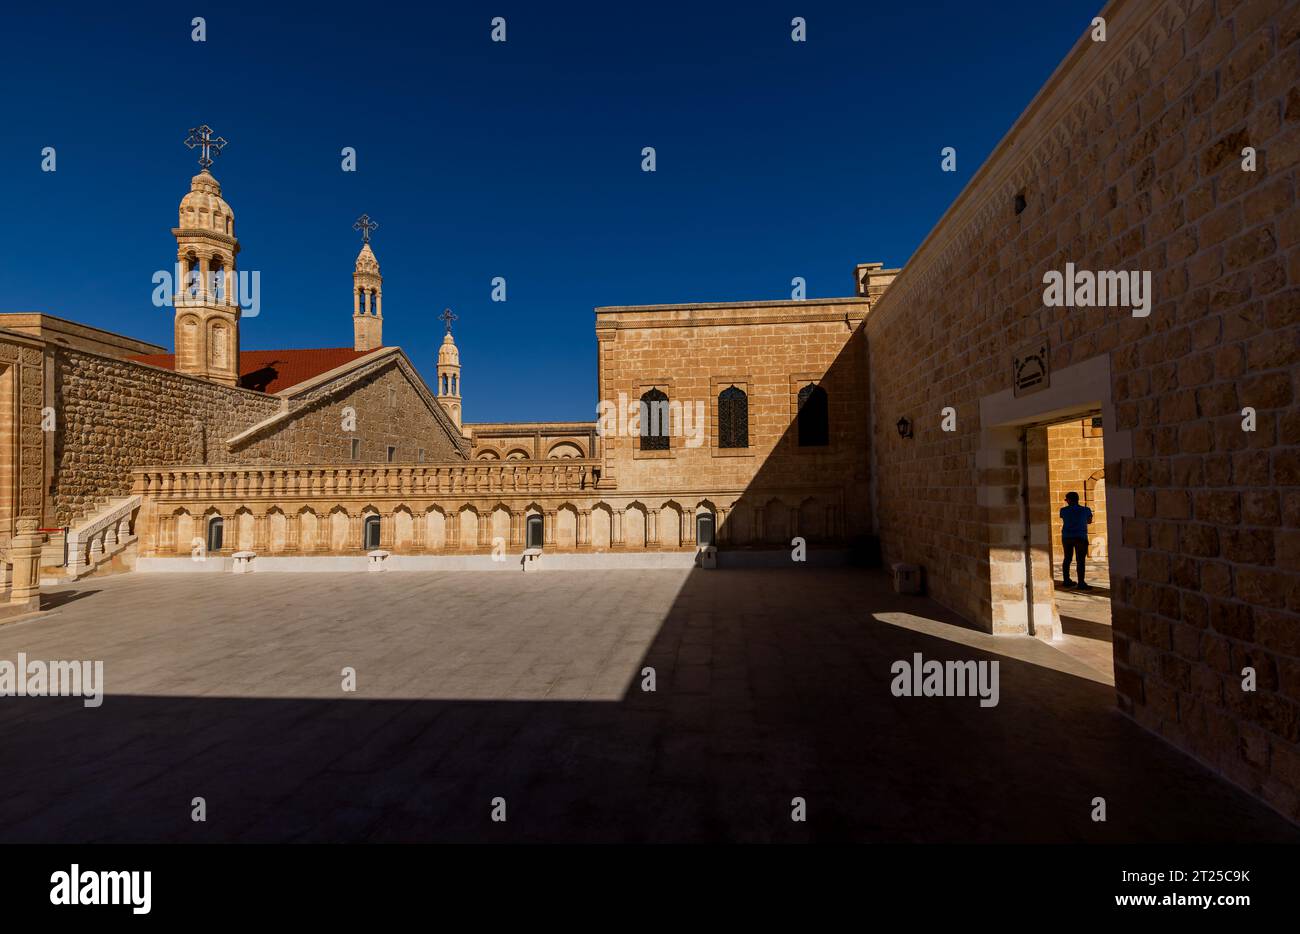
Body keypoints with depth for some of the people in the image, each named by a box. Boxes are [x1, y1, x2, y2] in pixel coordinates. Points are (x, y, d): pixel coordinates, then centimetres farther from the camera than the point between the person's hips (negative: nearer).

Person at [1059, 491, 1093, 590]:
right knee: (1080, 560, -2)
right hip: (1080, 537, -2)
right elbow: (1089, 521, 13)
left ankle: (1067, 581, 18)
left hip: (1066, 537, 3)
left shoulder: (1063, 510, 0)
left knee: (1067, 558, 13)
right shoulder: (1085, 510, -2)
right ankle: (1081, 583, -5)